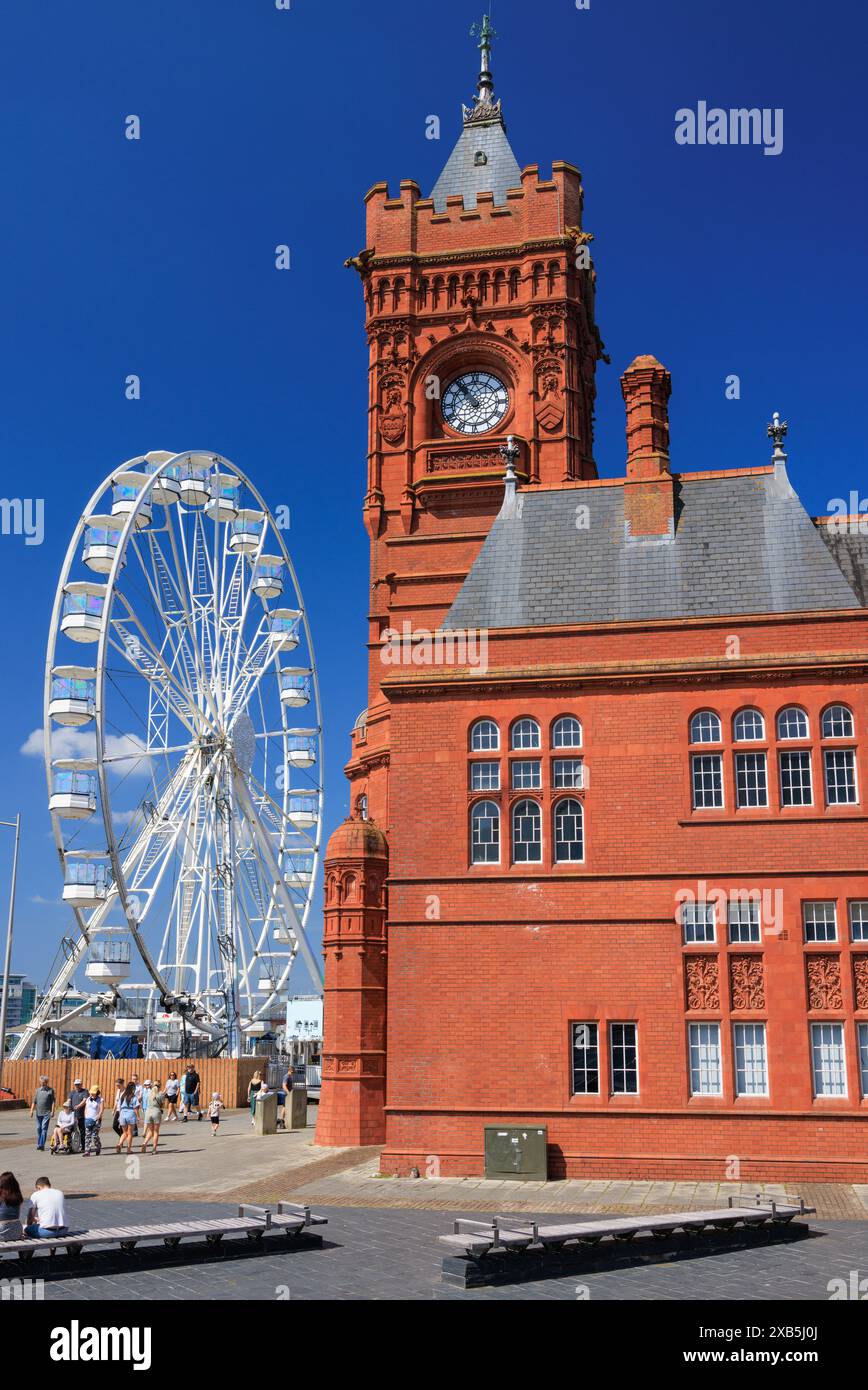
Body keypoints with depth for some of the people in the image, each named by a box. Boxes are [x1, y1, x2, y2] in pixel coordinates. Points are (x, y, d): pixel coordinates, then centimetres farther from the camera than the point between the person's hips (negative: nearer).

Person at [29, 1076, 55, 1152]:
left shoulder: (51, 1090, 2)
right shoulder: (37, 1090, 11)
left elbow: (53, 1101, 0)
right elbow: (34, 1101, 11)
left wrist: (52, 1111, -8)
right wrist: (32, 1110, 2)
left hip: (47, 1112, -4)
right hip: (38, 1112, 4)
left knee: (44, 1128, -11)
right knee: (38, 1128, 10)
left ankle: (42, 1145, -14)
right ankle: (38, 1144, 22)